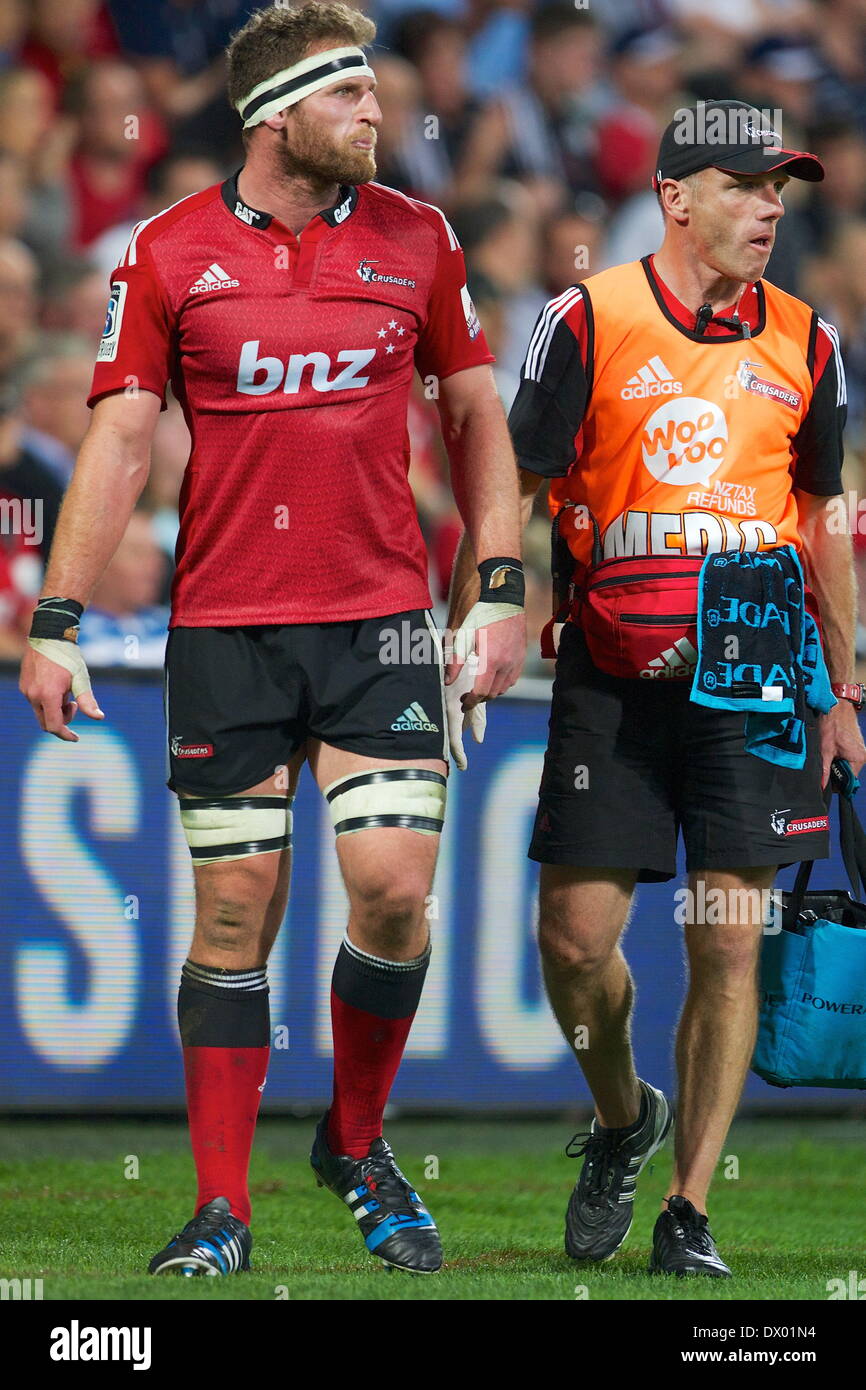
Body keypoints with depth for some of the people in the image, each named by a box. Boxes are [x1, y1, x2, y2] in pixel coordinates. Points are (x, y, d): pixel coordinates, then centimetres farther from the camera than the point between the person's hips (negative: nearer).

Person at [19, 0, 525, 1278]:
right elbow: (119, 440, 1)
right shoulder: (169, 254, 0)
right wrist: (55, 623, -4)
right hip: (224, 629, -1)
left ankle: (357, 1147, 15)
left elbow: (474, 412, 12)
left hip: (381, 618, 1)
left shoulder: (416, 240, 5)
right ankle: (222, 1209, 8)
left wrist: (501, 589, 5)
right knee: (235, 910, 0)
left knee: (393, 888, -10)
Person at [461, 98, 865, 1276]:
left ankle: (688, 1213, 5)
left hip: (756, 682, 2)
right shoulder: (590, 321, -2)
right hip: (614, 685, -2)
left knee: (729, 947, -3)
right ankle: (621, 1120, 28)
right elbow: (518, 492, 1)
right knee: (577, 936, -3)